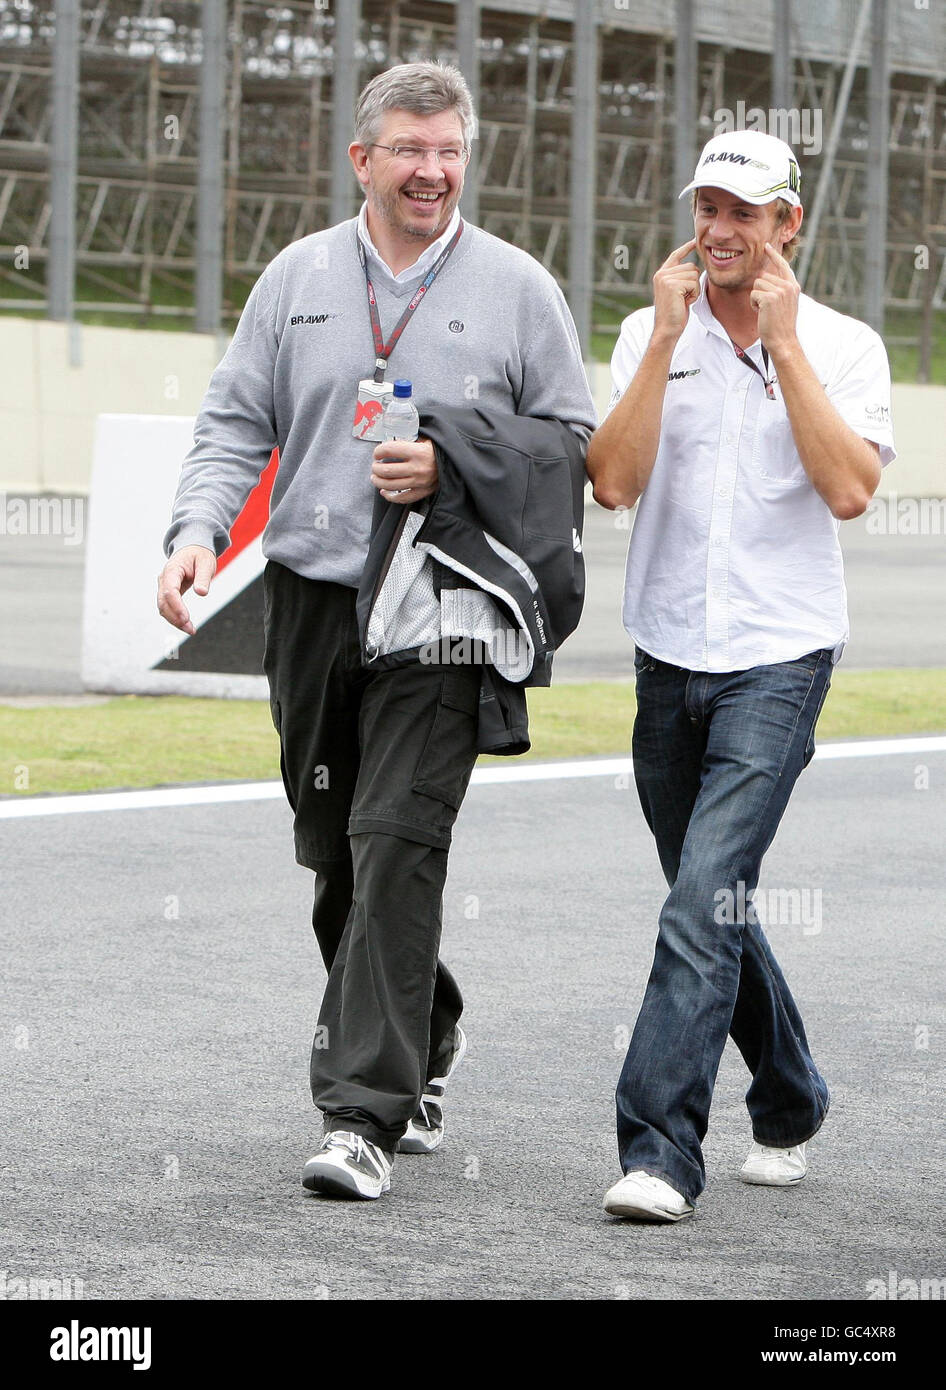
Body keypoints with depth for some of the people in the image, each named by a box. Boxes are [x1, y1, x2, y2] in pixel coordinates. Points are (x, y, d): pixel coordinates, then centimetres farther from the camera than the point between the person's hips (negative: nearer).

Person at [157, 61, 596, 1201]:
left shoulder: (516, 288, 3)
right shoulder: (297, 277, 10)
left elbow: (574, 444, 5)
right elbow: (235, 423, 10)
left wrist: (457, 470, -12)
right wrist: (197, 531, -8)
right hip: (310, 598, 4)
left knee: (396, 839, -15)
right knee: (332, 846, 12)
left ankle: (366, 1113, -16)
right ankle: (421, 1037, 35)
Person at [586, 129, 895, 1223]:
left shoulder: (843, 347, 0)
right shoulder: (651, 336, 5)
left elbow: (849, 489, -16)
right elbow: (613, 482, -8)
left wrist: (783, 342, -14)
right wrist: (668, 336, -12)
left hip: (778, 660, -4)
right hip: (670, 660, 4)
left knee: (705, 898, -17)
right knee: (711, 900, 14)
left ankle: (661, 1149, -19)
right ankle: (789, 1104, 34)